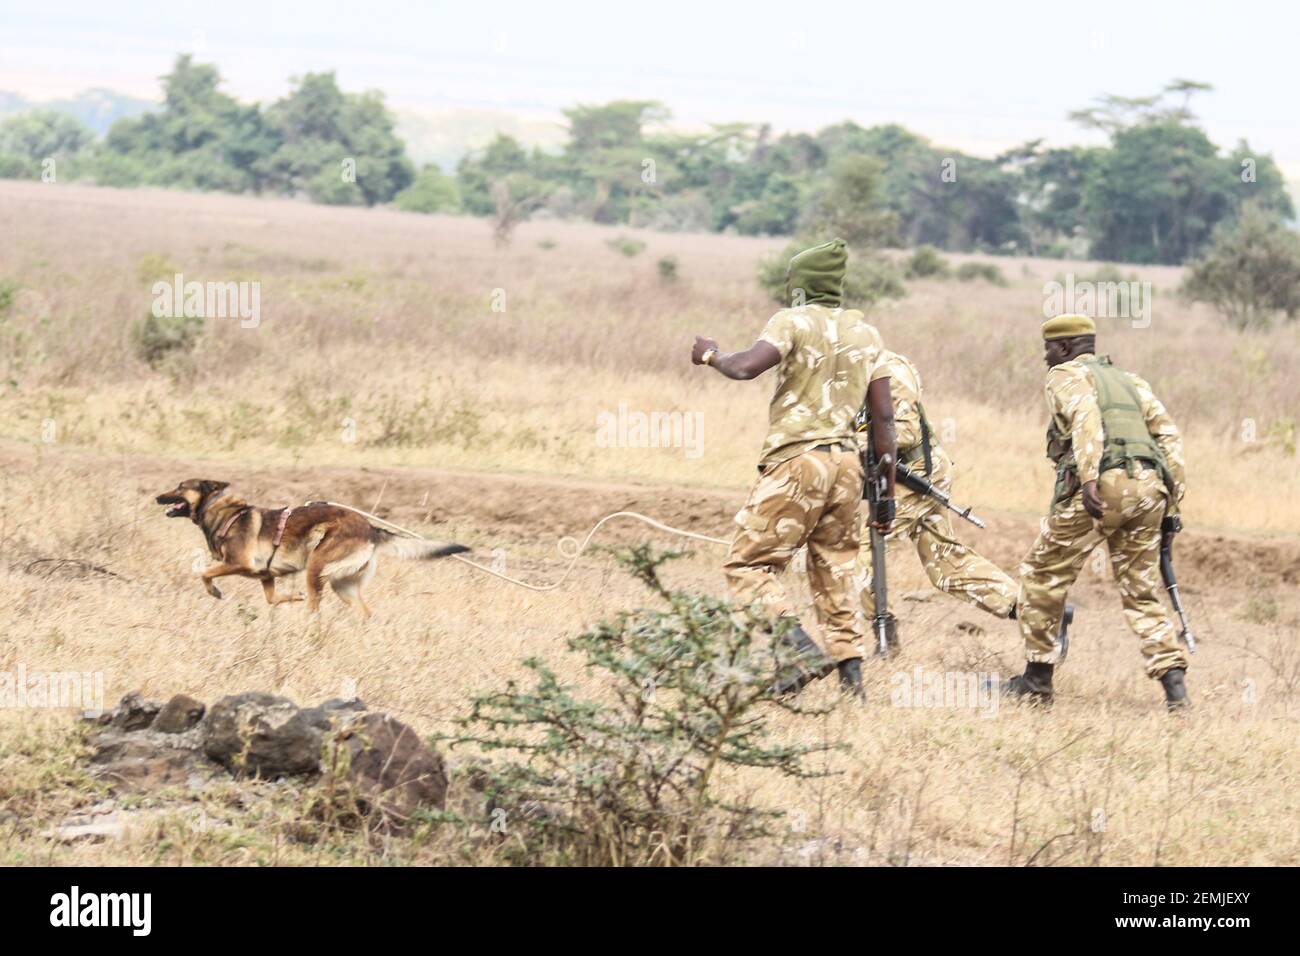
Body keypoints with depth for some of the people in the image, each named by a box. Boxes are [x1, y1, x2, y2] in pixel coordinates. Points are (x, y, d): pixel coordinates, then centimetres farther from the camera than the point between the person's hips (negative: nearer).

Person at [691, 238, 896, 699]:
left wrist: (711, 355, 1)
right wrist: (887, 491, 16)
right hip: (846, 462, 6)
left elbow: (745, 367, -21)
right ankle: (849, 672, 8)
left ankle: (801, 649, -20)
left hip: (797, 460, -6)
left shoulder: (795, 321, -4)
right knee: (834, 572, 14)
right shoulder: (866, 333, 14)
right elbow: (884, 417, 12)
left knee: (747, 565, -3)